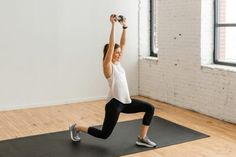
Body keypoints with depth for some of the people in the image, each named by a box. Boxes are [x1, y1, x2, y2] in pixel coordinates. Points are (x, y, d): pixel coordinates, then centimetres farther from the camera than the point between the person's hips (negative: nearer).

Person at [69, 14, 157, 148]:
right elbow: (111, 45, -24)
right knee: (104, 134, 2)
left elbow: (123, 43, 7)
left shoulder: (118, 63, 7)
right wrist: (113, 25, -25)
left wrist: (125, 27, 0)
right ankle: (76, 128, 22)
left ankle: (142, 138, 6)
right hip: (114, 103, -8)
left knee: (150, 108, -1)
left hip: (126, 101, 8)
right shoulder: (107, 65, -14)